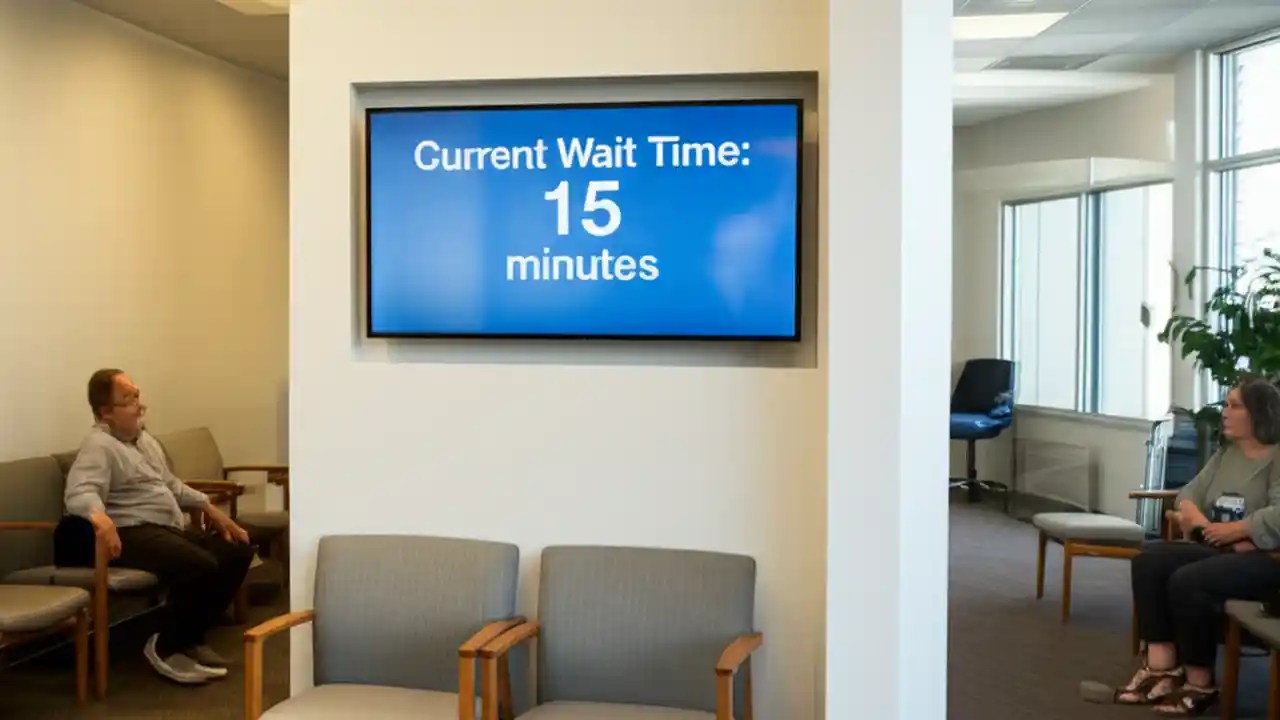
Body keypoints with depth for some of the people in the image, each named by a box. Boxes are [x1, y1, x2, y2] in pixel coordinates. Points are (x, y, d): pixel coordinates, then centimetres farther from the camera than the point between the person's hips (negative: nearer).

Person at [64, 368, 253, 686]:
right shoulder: (99, 445, -10)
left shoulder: (145, 439, 20)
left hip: (170, 530, 10)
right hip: (133, 534, -10)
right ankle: (164, 647, -11)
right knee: (202, 565, -31)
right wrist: (100, 517, -49)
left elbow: (171, 485, 31)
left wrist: (210, 508, 21)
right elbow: (79, 494, -27)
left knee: (238, 551, -2)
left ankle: (190, 638, 5)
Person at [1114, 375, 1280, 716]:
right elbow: (1187, 497, 11)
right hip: (1220, 549, 8)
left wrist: (1231, 531, -16)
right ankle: (1161, 666, -17)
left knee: (1187, 581, -29)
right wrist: (1204, 527, -9)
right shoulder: (1224, 453, 16)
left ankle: (1200, 683, -14)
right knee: (1148, 560, -12)